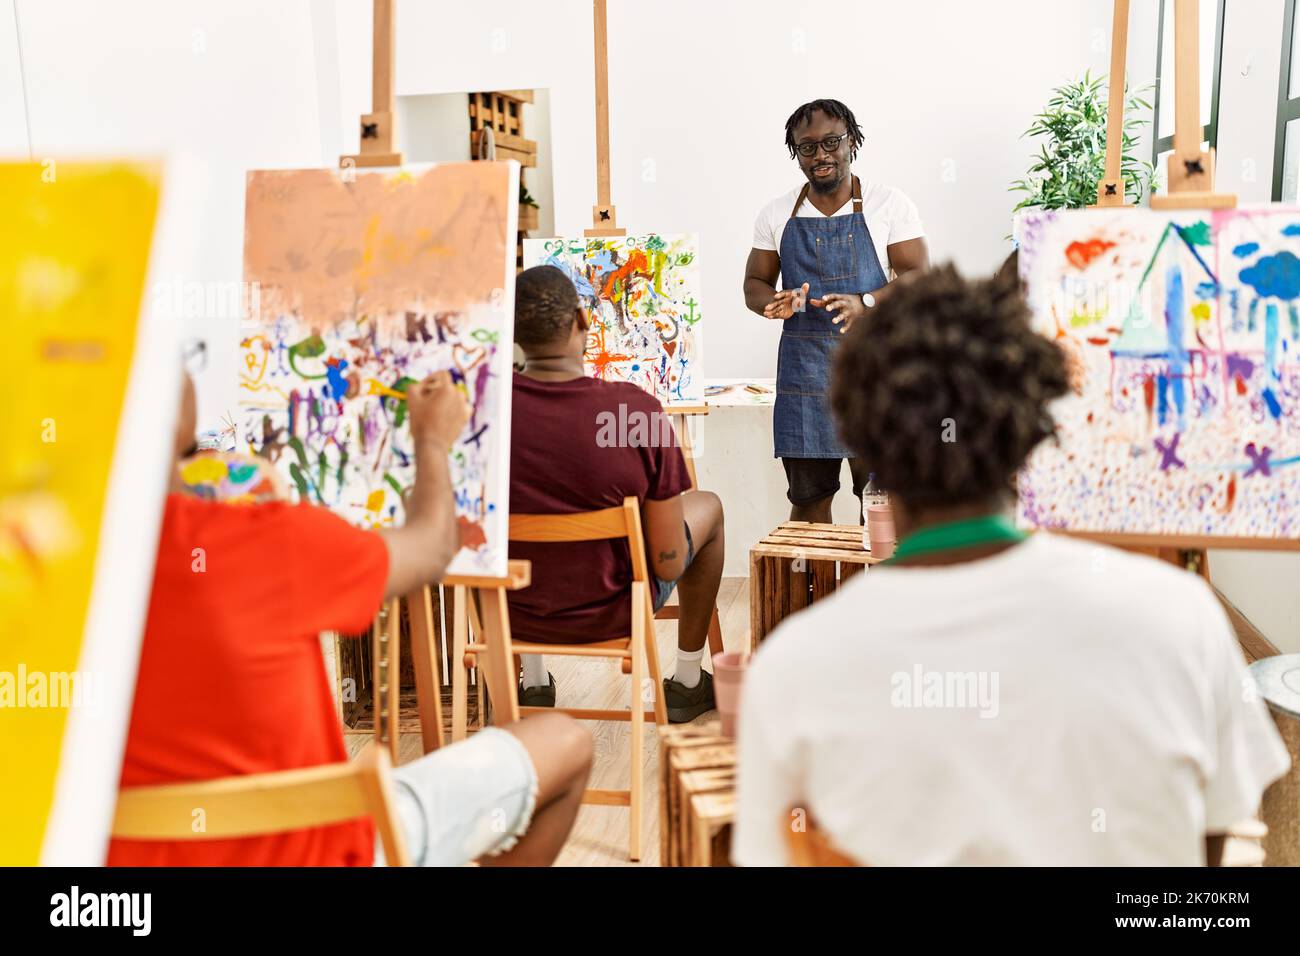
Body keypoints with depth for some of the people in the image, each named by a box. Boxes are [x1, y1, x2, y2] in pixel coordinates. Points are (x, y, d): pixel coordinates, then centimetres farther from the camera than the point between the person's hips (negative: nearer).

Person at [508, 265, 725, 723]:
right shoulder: (640, 410, -25)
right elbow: (669, 564, -19)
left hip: (512, 610, 3)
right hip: (610, 612, -2)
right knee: (708, 506, 24)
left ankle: (533, 681, 44)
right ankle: (687, 683, 36)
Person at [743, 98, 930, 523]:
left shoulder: (890, 204, 1)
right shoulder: (776, 214, 9)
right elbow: (754, 284, 13)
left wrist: (866, 303, -22)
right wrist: (774, 304, -12)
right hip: (802, 369, 3)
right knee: (807, 497, 8)